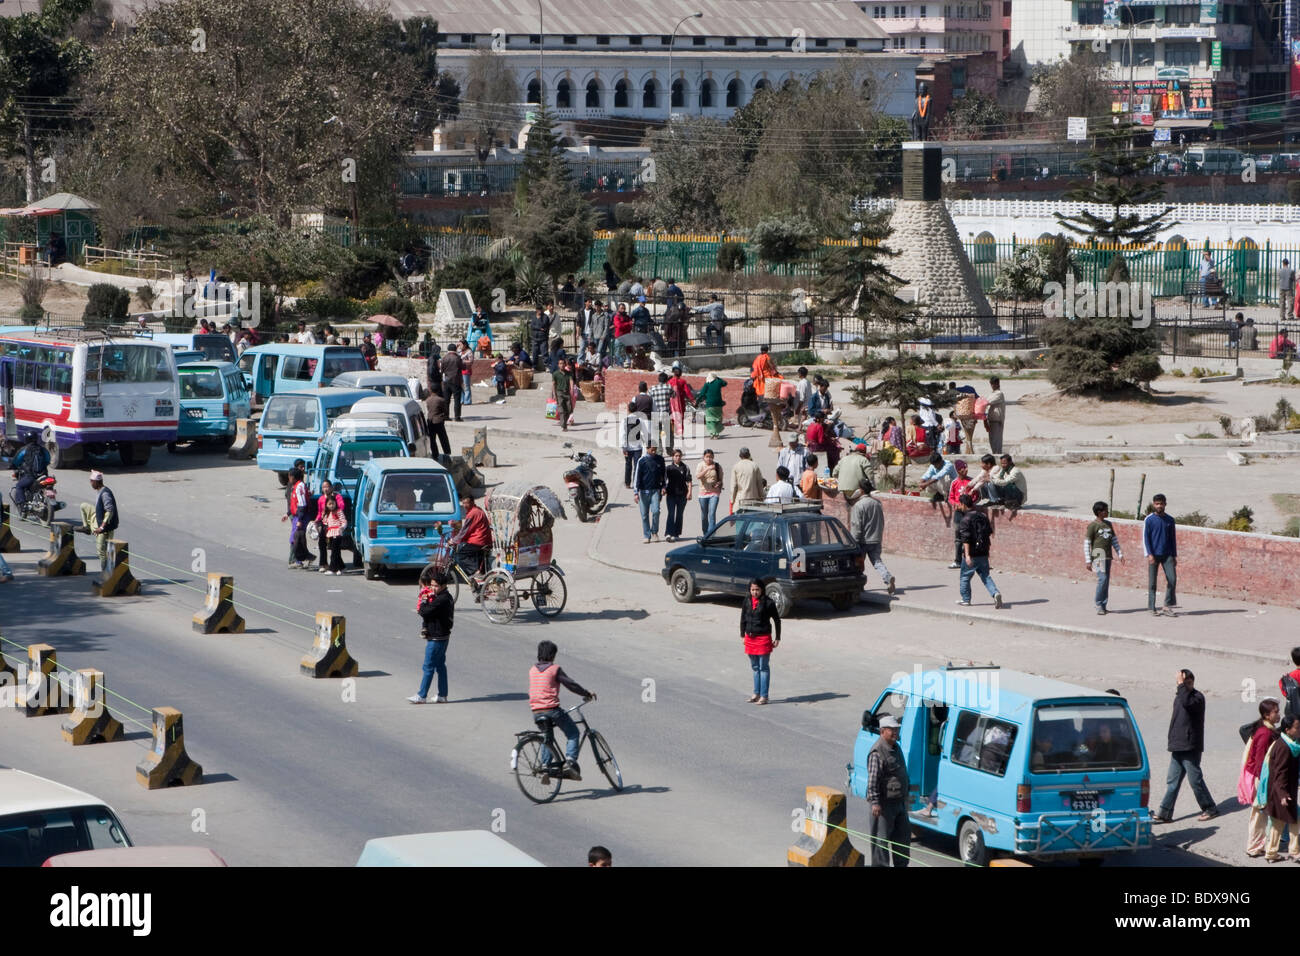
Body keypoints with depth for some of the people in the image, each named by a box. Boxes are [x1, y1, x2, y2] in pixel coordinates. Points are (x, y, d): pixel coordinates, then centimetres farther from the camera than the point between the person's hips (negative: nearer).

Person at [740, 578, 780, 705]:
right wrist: (742, 635, 15)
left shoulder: (768, 603, -10)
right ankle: (756, 693, 23)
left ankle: (764, 696, 3)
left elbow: (777, 620, -3)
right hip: (750, 638, 5)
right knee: (755, 667, 14)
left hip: (763, 637, -5)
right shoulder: (747, 603, 4)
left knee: (764, 667, 0)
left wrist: (777, 638, -2)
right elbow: (743, 619, 15)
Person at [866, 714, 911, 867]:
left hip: (899, 802, 9)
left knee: (903, 835, 15)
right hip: (884, 803, -9)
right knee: (881, 838, -5)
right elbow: (872, 780, -21)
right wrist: (875, 802, -26)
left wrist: (905, 796, 26)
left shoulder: (896, 748, 14)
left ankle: (901, 864, 26)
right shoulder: (877, 753, -17)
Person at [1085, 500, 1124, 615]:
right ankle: (1099, 604, -9)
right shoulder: (1092, 525, -6)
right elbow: (1087, 544, -6)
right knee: (1102, 578, -18)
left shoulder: (1108, 524, 14)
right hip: (1098, 555, -7)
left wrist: (1120, 554, 11)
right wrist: (1088, 561, -10)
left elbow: (1114, 540, 20)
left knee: (1106, 581, 5)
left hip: (1108, 556, 7)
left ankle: (1103, 605, 11)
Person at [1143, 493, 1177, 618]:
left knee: (1172, 579, -6)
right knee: (1152, 583, -1)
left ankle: (1167, 606, 2)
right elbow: (1145, 538, -4)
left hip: (1167, 555, 3)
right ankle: (1152, 608, 4)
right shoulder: (1149, 520, -1)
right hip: (1154, 555, -3)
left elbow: (1173, 539, 14)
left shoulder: (1169, 520, 9)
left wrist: (1174, 556, 10)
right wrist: (1149, 554, -13)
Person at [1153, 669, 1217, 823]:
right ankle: (1165, 813, 6)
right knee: (1172, 781, 6)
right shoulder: (1179, 697, 16)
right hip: (1178, 747, 8)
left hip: (1190, 747, -8)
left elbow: (1187, 703, -34)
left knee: (1195, 780, -2)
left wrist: (1181, 684, -26)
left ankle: (1209, 809, 12)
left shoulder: (1197, 697, -10)